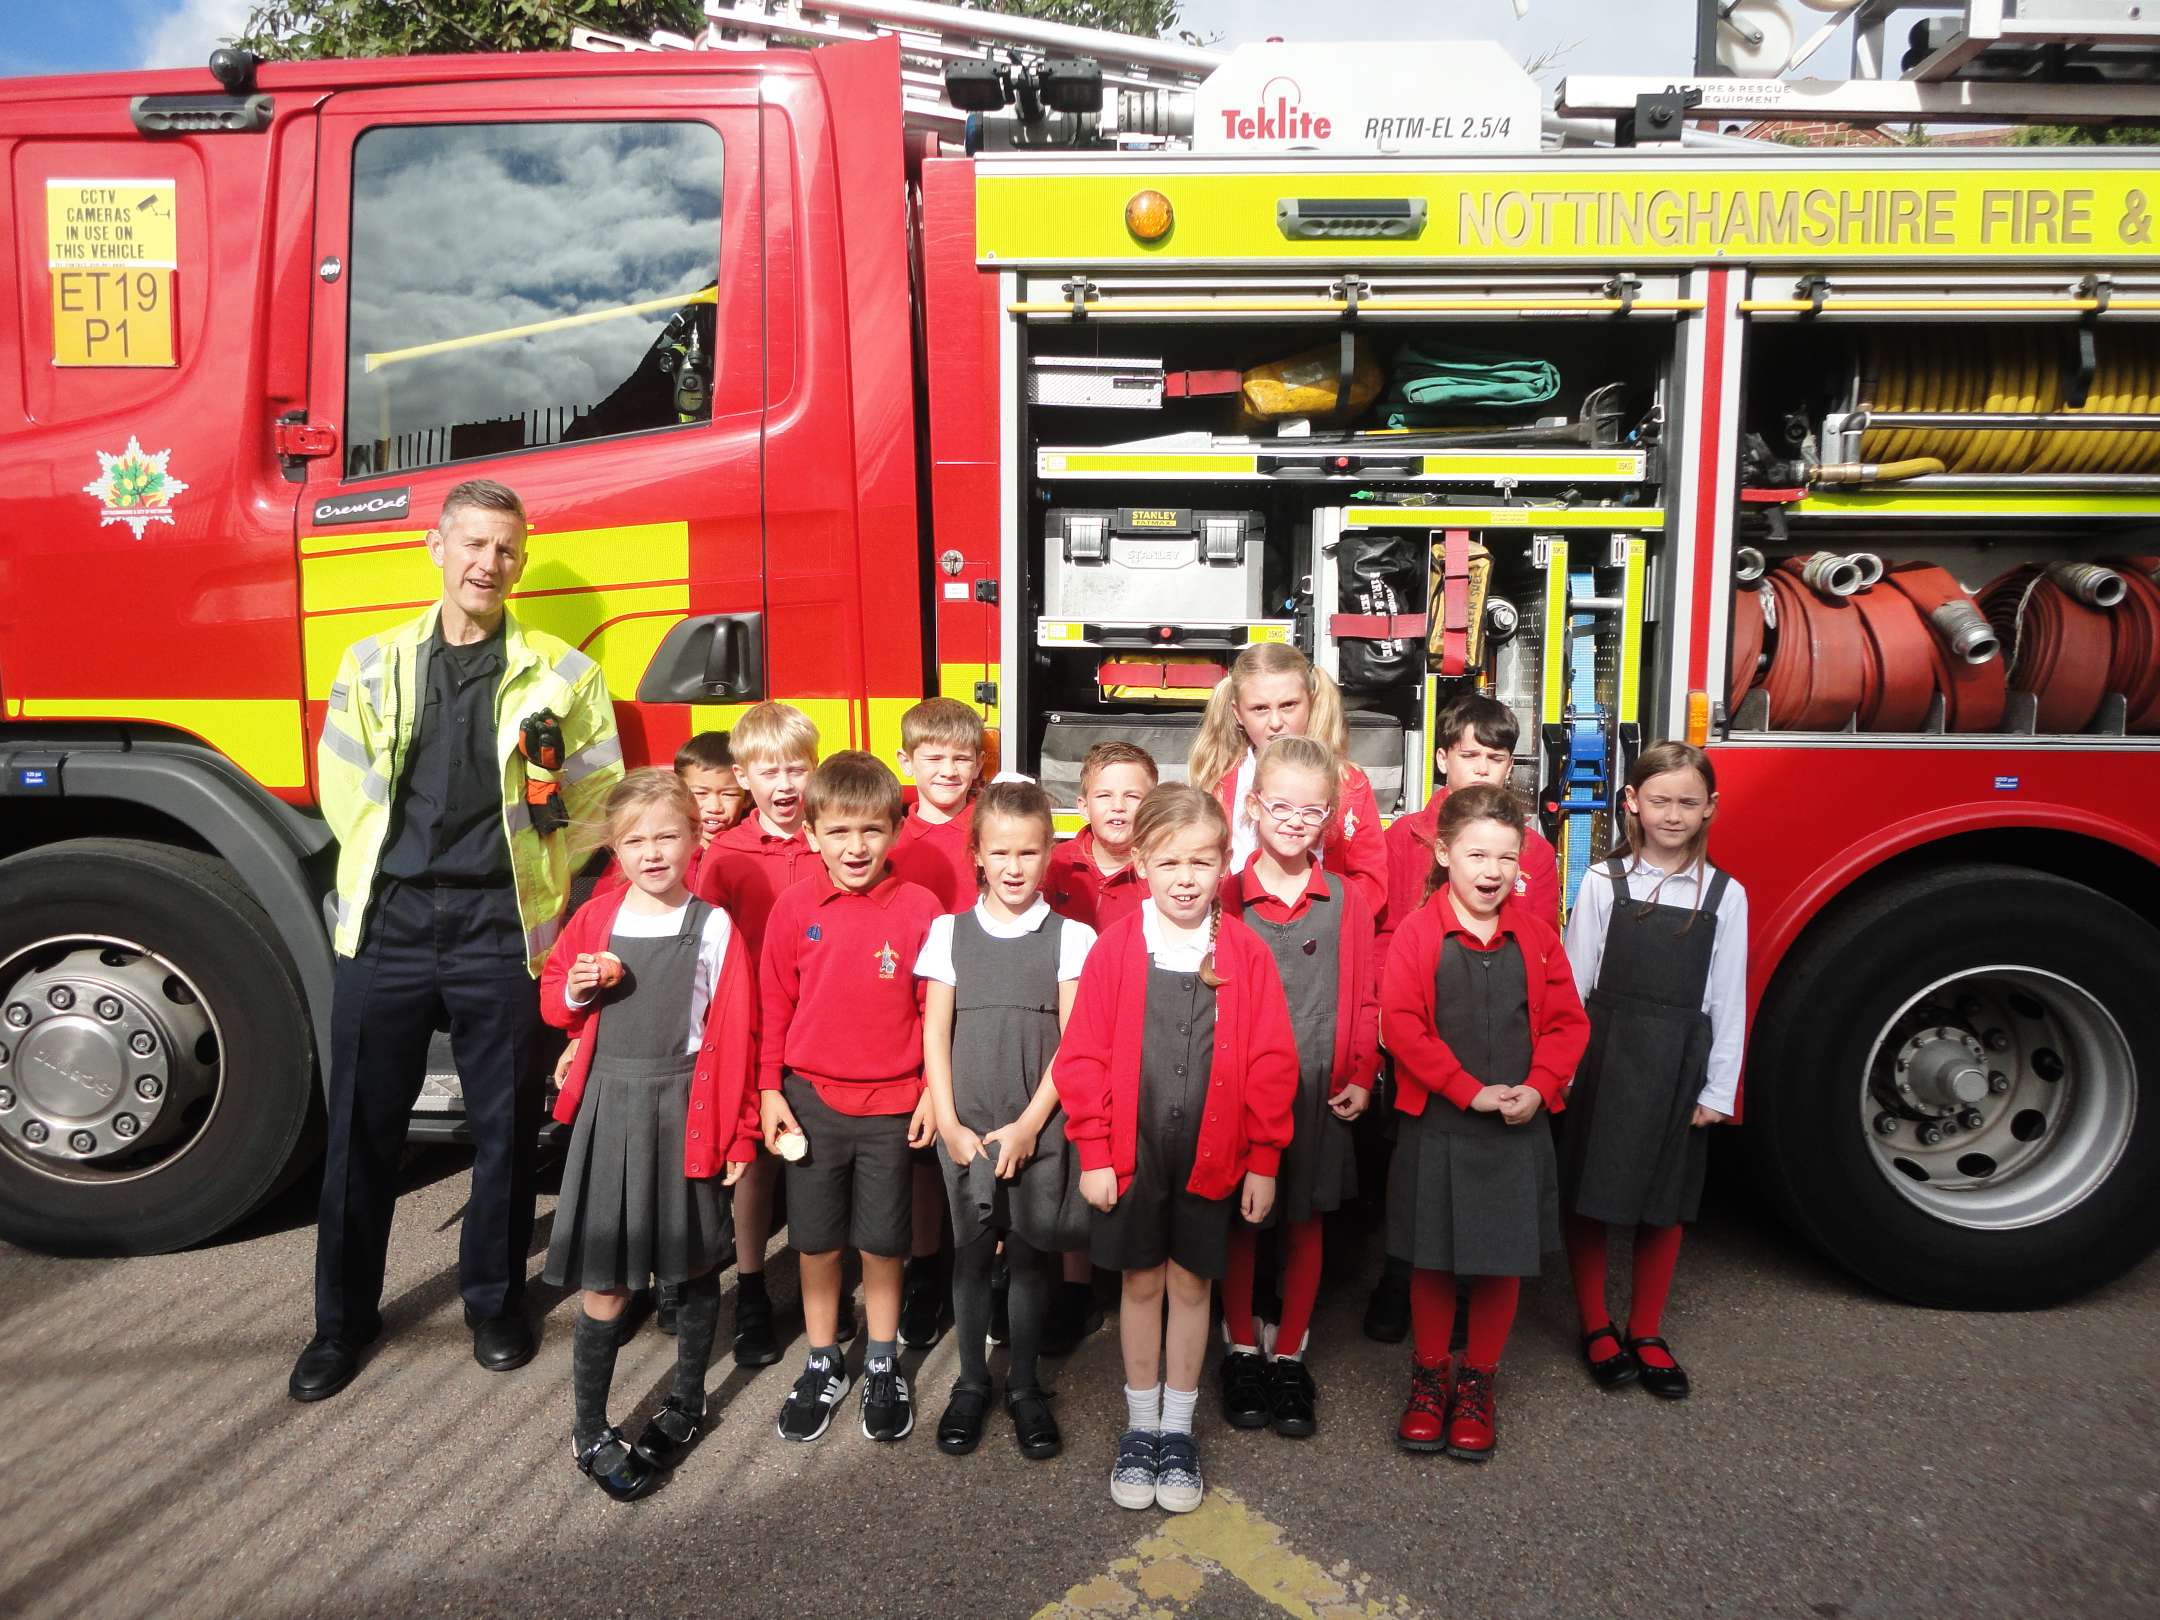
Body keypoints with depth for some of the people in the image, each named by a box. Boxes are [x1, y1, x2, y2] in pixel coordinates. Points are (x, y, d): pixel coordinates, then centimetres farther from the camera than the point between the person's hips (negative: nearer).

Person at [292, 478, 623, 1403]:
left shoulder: (561, 674, 2)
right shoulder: (371, 663, 9)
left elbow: (595, 800, 4)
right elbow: (344, 790, 12)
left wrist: (531, 888, 4)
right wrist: (393, 876, 7)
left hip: (500, 925, -1)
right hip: (387, 918, 2)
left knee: (504, 1125, 8)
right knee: (361, 1123, 9)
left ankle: (495, 1301, 26)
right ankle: (344, 1316, 26)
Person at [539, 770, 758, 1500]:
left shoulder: (714, 928, -6)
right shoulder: (594, 920, 1)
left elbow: (734, 1035, -6)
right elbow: (553, 1002, 14)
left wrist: (738, 1133, -5)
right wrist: (576, 992, -10)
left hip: (685, 1111, -1)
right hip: (609, 1109, 1)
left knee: (693, 1263, 14)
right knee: (604, 1279, 3)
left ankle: (686, 1401, 35)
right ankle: (589, 1431, 19)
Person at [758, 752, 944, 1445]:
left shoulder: (920, 908, -8)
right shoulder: (794, 908, -4)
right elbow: (774, 1005, 4)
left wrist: (933, 1092, -4)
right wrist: (770, 1088, 2)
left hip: (891, 1106, -1)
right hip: (811, 1100, 1)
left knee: (883, 1243, 11)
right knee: (817, 1242, 13)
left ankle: (883, 1366, 30)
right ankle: (822, 1365, 31)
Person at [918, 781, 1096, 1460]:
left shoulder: (1071, 937, 0)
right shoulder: (950, 931, 4)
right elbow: (935, 1034, 4)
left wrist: (1029, 1125, -9)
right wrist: (950, 1123, -4)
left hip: (1039, 1129, -1)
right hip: (966, 1129, 1)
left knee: (1029, 1256, 6)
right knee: (970, 1254, 7)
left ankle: (1026, 1387, 22)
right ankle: (971, 1384, 23)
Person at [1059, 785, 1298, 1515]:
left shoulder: (1246, 953, -6)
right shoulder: (1115, 947, -7)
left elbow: (1272, 1063, -3)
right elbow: (1084, 1056, -5)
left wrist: (1263, 1160, -2)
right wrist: (1094, 1151, -6)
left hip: (1212, 1154, 0)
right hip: (1130, 1153, 0)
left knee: (1190, 1284, 12)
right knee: (1141, 1283, 12)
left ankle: (1178, 1430, 29)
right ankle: (1140, 1427, 29)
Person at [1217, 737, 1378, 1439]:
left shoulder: (1346, 902, 0)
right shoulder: (1225, 898, -4)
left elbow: (1364, 999, 4)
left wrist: (1361, 1076, -1)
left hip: (1319, 1094, 1)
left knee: (1305, 1224, 12)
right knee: (1237, 1222, 11)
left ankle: (1289, 1357, 27)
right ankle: (1242, 1350, 29)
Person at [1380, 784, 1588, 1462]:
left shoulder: (1536, 937, 2)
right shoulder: (1417, 933, -7)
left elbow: (1567, 1022, 4)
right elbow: (1400, 1024, -13)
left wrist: (1538, 1086, -12)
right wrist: (1470, 1090, -17)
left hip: (1516, 1129, 2)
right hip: (1436, 1127, -2)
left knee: (1504, 1261, 10)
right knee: (1433, 1260, 10)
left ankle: (1478, 1383, 30)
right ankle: (1429, 1380, 29)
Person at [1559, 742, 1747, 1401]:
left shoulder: (1725, 895, 1)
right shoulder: (1604, 883, -3)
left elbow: (1727, 1000, 2)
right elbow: (1573, 982, -2)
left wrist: (1718, 1090, -1)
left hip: (1679, 1062, 2)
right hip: (1604, 1055, -1)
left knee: (1666, 1201, 11)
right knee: (1591, 1195, 6)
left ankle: (1646, 1333, 28)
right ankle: (1596, 1327, 24)